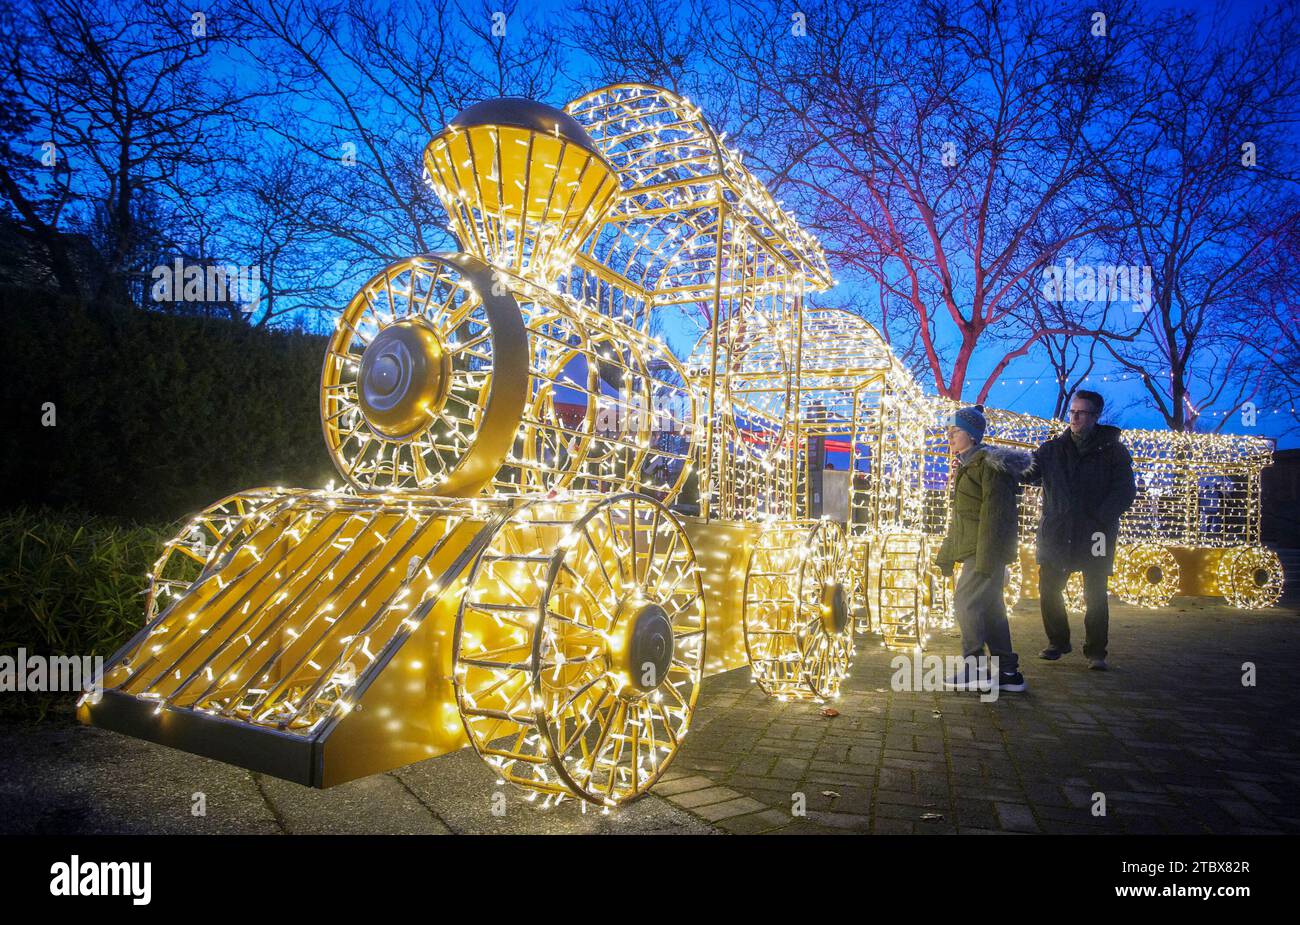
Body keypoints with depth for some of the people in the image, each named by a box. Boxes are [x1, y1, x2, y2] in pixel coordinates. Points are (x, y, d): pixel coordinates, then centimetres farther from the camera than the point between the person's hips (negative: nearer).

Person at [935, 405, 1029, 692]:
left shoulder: (989, 463, -12)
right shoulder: (965, 466, 17)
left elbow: (994, 512, -19)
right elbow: (958, 516, 22)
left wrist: (985, 558, -23)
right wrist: (946, 556, 22)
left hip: (987, 549, -10)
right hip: (973, 550, 10)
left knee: (965, 601, -10)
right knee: (990, 608, 10)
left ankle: (974, 666, -2)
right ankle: (1008, 672, 15)